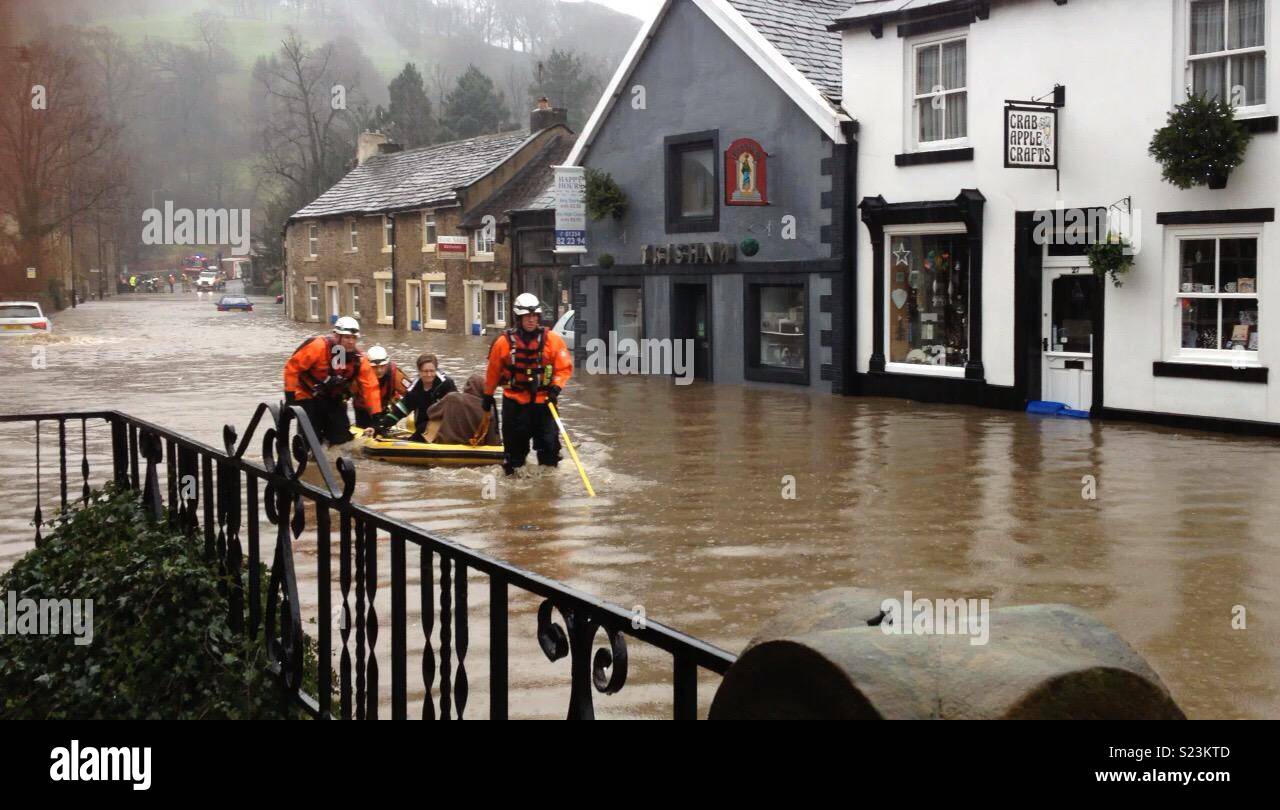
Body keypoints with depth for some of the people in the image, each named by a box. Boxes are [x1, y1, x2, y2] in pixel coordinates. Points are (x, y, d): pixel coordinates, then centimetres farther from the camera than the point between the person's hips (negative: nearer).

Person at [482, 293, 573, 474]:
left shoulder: (552, 340, -5)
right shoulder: (505, 342, -5)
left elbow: (565, 367, -1)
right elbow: (493, 370, 6)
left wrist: (556, 387, -16)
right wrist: (488, 395, 13)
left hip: (543, 400, 0)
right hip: (514, 400, 0)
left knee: (549, 443, 0)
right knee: (515, 443, 8)